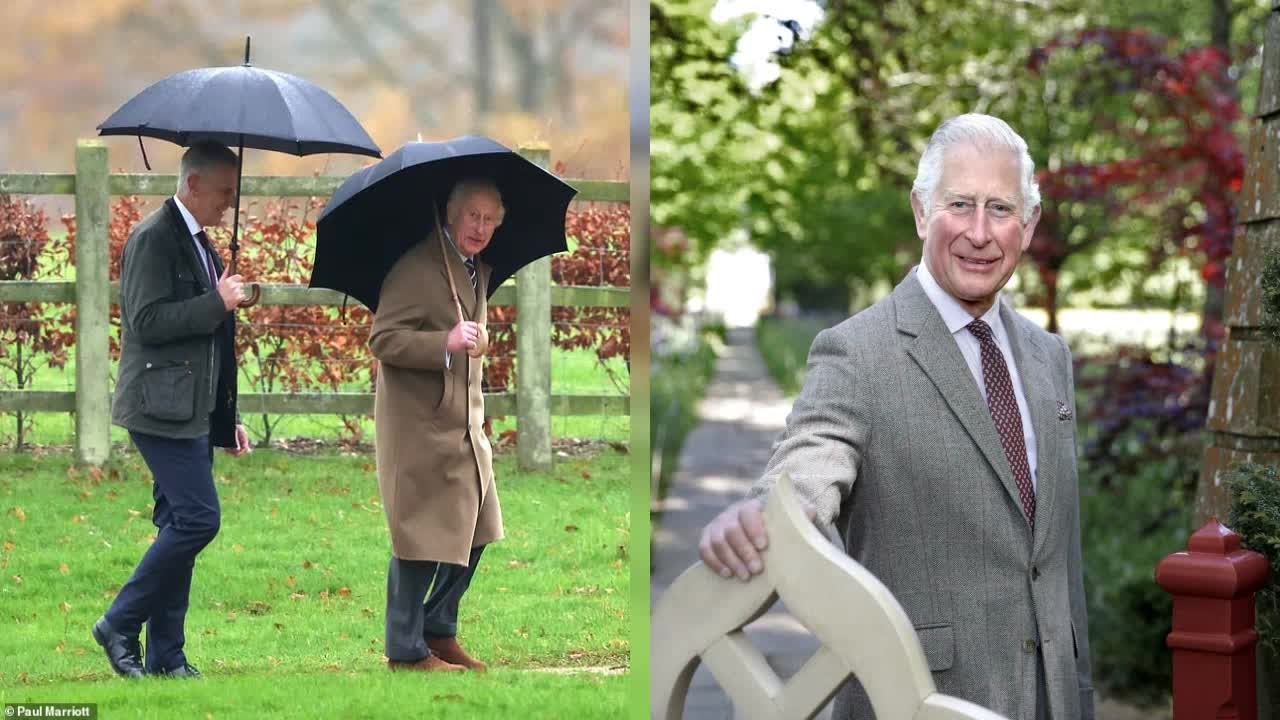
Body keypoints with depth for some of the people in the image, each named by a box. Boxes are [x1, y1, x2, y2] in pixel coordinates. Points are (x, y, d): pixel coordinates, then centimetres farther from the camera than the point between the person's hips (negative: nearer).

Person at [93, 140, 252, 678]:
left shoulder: (200, 245, 19)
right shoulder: (154, 239, -9)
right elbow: (149, 322, -19)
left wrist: (227, 419, 22)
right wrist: (217, 303, -16)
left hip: (194, 412, 9)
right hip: (162, 407, -9)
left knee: (180, 527, 7)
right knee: (198, 518, -15)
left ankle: (165, 655, 10)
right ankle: (120, 625, -4)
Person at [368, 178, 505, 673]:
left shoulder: (478, 272, 13)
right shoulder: (416, 268, -14)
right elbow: (382, 339, -20)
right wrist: (445, 343, -30)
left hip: (465, 425, 9)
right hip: (419, 427, -9)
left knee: (473, 530, 11)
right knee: (422, 536, -4)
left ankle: (438, 630, 25)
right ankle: (407, 650, 6)